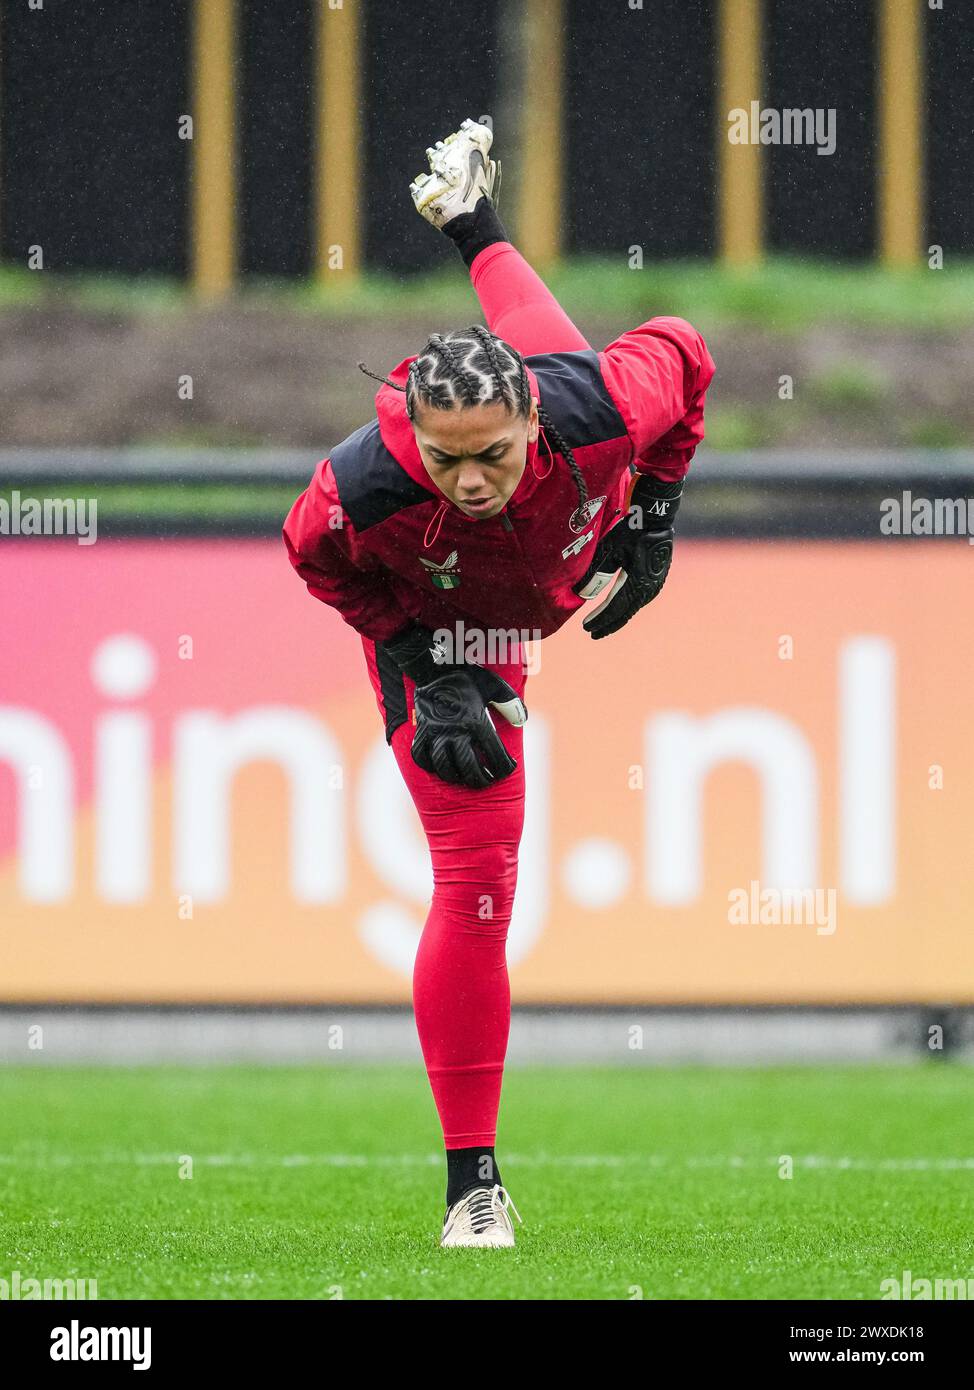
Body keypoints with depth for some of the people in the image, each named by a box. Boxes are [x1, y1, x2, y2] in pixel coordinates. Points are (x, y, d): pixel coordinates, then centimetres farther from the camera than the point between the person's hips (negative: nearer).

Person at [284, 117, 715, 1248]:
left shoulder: (593, 404, -44)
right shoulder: (364, 486, -45)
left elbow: (683, 357, -19)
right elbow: (316, 557, -18)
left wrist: (653, 516, -12)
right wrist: (421, 669, -24)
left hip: (575, 554, 3)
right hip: (440, 628, -3)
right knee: (474, 882, -11)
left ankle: (470, 217, 70)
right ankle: (472, 1184, -5)